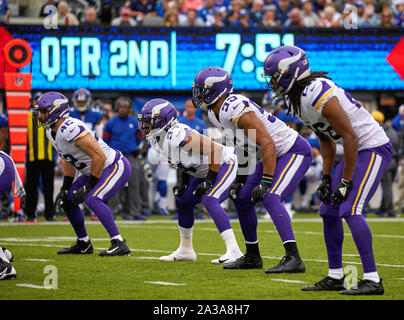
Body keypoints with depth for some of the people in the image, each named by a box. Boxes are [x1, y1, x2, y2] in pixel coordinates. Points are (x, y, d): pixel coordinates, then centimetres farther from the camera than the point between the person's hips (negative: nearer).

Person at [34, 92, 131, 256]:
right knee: (67, 199, 11)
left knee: (93, 198, -30)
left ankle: (119, 244, -28)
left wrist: (88, 187, -23)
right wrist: (65, 188, 9)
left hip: (116, 167, -10)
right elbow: (68, 162, 18)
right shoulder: (51, 132, 3)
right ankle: (83, 244, 24)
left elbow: (100, 156, -29)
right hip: (96, 171, 10)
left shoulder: (71, 129, -28)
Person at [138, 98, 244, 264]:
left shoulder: (178, 135, -32)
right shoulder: (156, 142, -2)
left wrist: (210, 181, -26)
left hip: (225, 164, -10)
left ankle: (234, 251, -32)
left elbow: (215, 150, -30)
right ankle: (186, 250, 29)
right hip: (204, 171, 10)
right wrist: (182, 181, 2)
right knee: (183, 200, 13)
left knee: (209, 200, -28)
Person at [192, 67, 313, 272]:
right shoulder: (216, 114, 4)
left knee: (271, 198, -28)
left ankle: (293, 259, -32)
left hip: (295, 151, -11)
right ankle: (252, 256, 27)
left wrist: (266, 182, -30)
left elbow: (267, 144, -30)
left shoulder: (237, 110, -27)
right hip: (276, 155, 11)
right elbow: (243, 146, 17)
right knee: (242, 199, 13)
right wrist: (241, 178, 16)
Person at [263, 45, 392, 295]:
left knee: (350, 210, -19)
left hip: (374, 149, -10)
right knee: (329, 211, 10)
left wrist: (345, 182, -20)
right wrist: (327, 178, 11)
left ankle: (372, 280, -17)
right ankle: (335, 277, 19)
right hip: (358, 151, 10)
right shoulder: (297, 98, 6)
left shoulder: (318, 95, -25)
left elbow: (350, 136, -24)